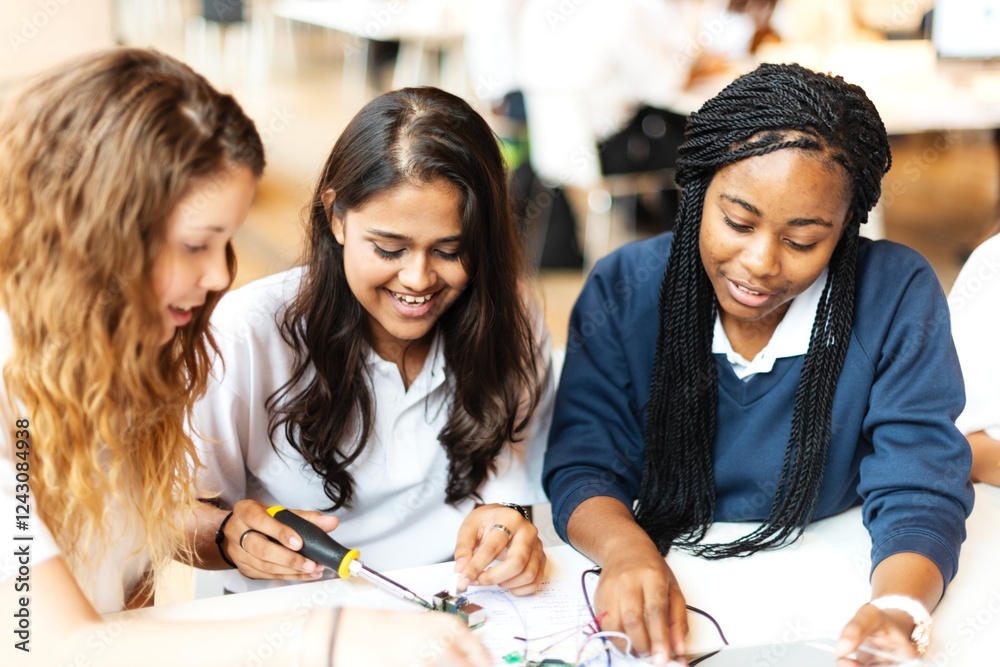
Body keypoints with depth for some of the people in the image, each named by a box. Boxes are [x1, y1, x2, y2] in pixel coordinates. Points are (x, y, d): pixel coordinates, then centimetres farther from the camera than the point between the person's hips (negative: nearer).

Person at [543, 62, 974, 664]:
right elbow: (582, 466, -6)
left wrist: (897, 609, -35)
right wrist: (626, 549, -29)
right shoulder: (624, 289, -8)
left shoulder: (899, 298, -12)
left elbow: (919, 498, -14)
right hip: (662, 615, 1)